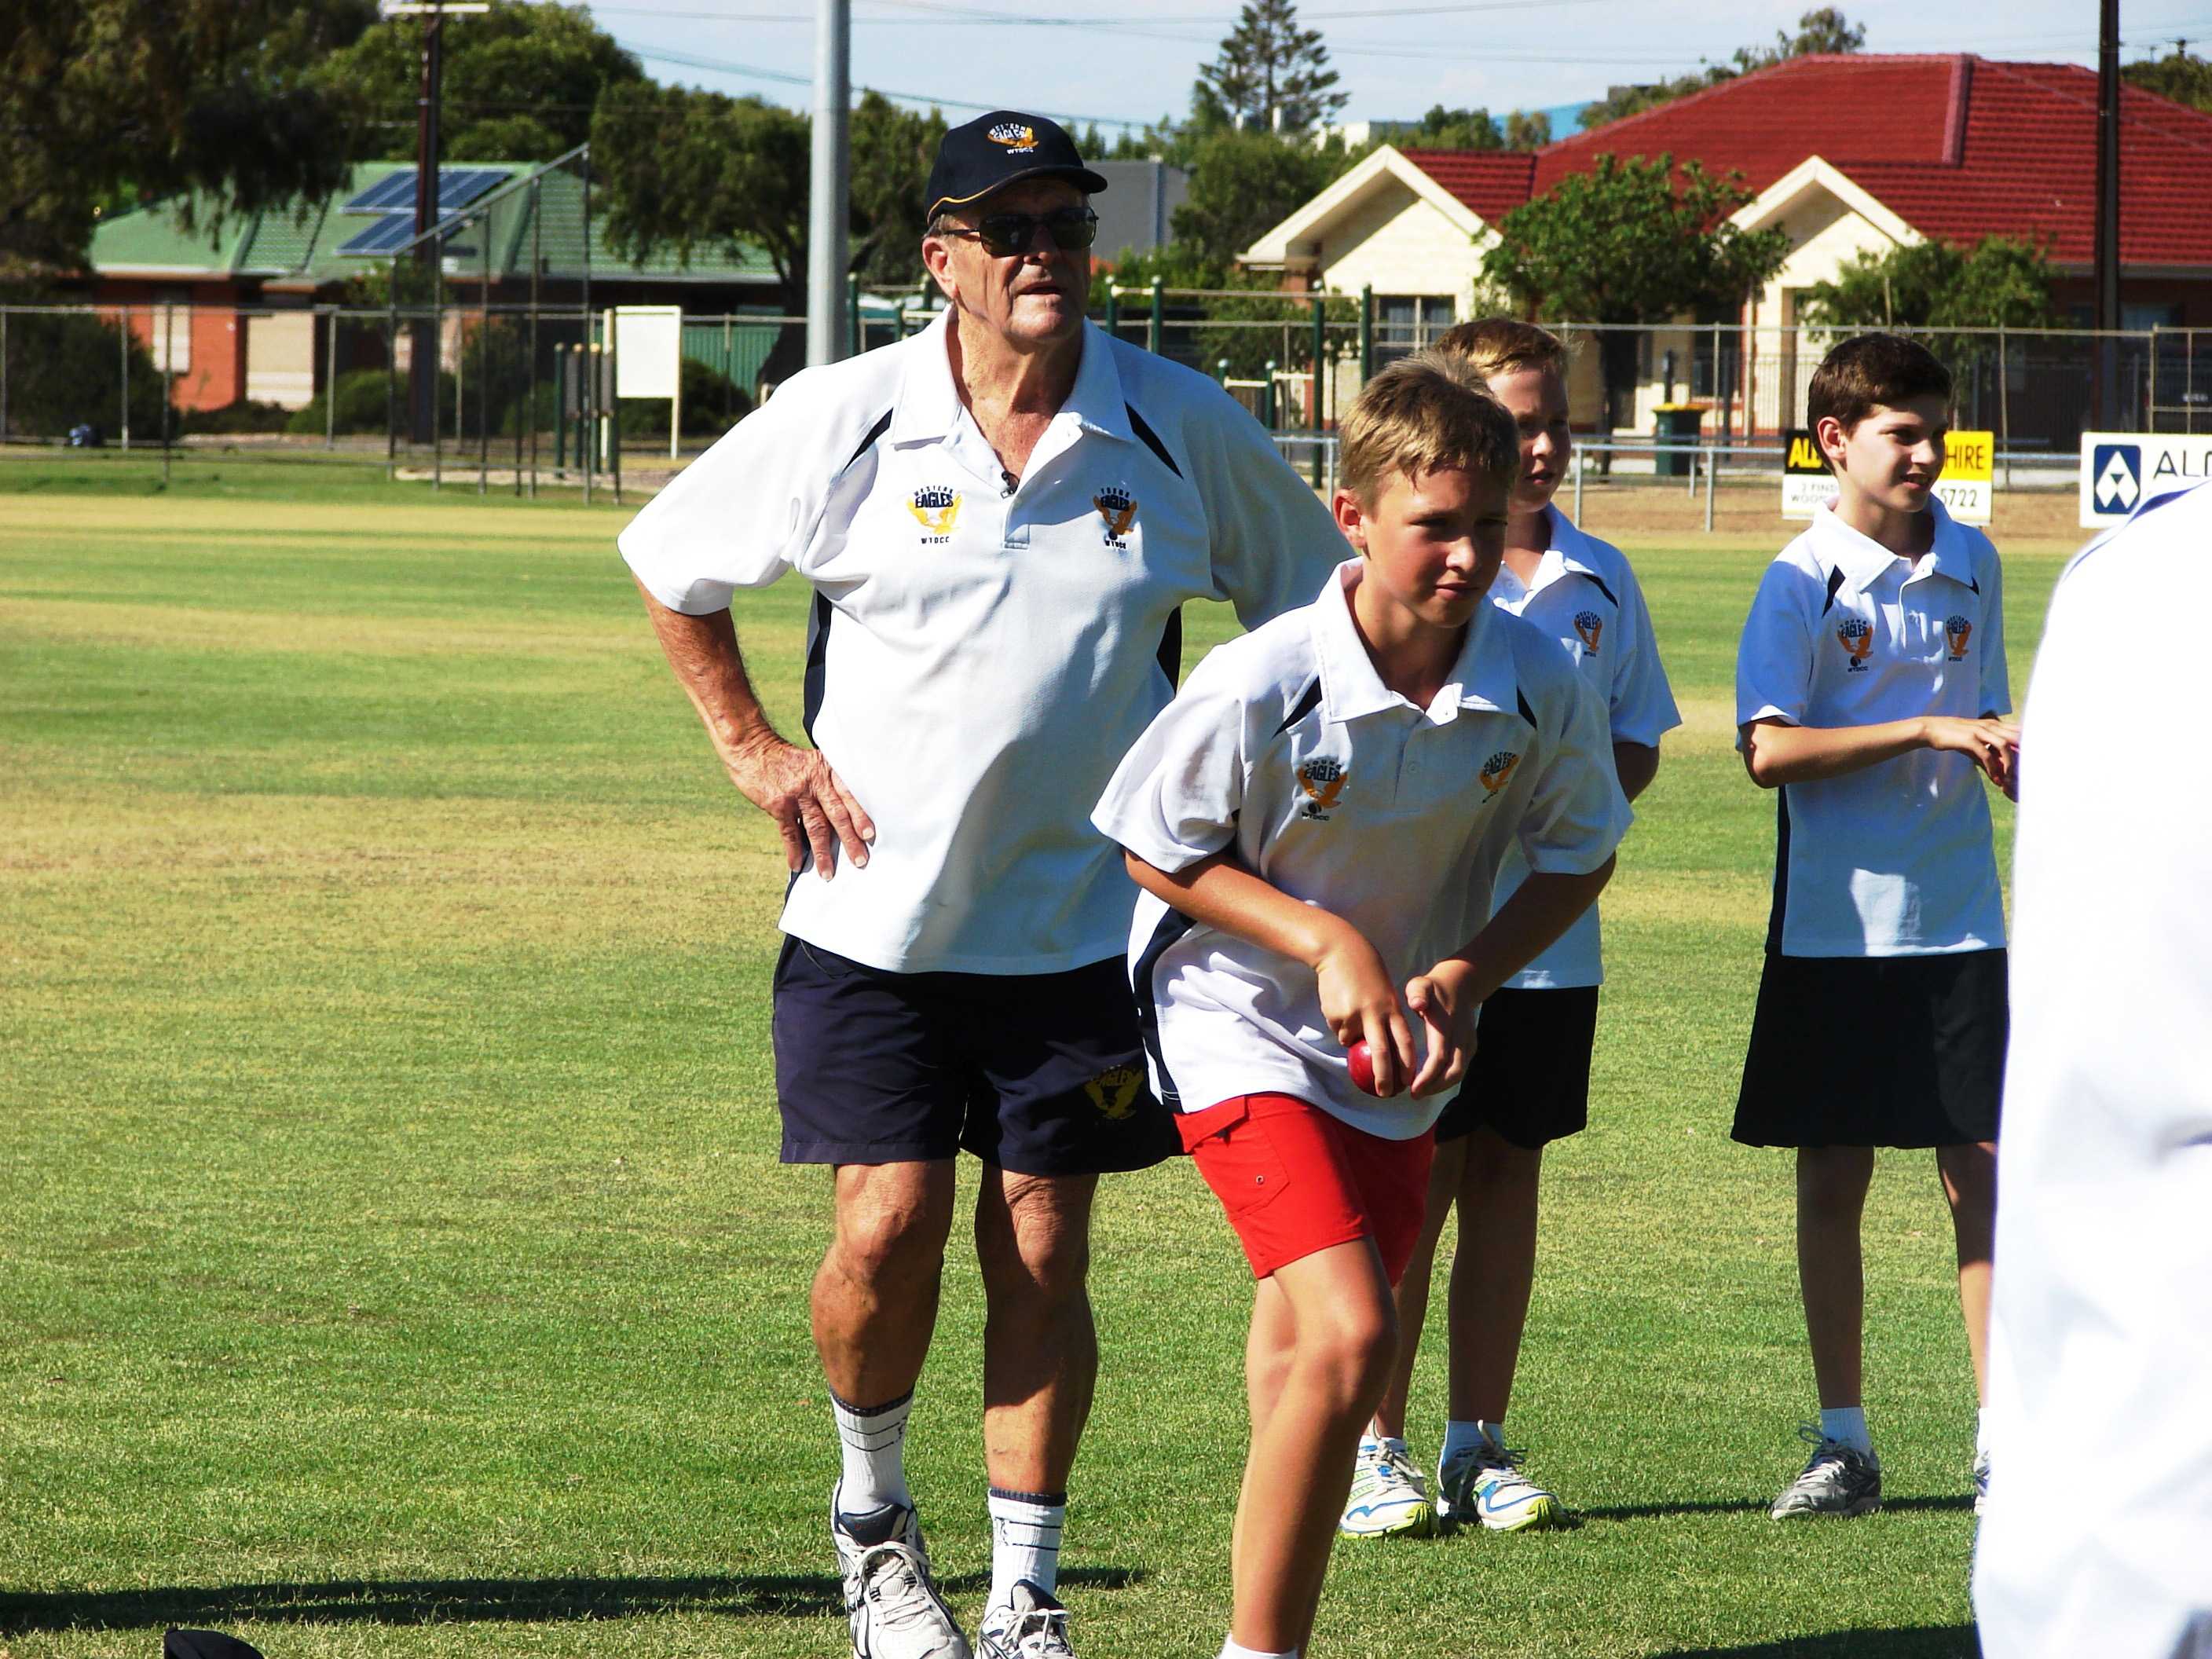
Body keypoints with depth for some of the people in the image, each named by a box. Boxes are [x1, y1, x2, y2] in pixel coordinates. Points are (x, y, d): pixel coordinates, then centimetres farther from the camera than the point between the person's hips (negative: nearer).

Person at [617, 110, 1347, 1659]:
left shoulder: (1187, 429, -2)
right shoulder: (843, 421, -5)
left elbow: (1311, 599, 15)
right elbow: (672, 563, 11)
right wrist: (755, 748, 5)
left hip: (1082, 919, 1)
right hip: (876, 914, -1)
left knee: (1043, 1250, 3)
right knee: (888, 1230, -8)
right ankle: (874, 1508, 20)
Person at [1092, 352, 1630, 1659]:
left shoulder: (1539, 686, -14)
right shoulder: (1260, 687, -26)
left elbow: (1579, 859, 3)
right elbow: (1158, 852, -11)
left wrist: (1466, 975, -12)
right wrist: (1328, 942, -19)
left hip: (1402, 1043, 5)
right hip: (1241, 1016, -5)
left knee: (1309, 1339, 18)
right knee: (1350, 1338, -20)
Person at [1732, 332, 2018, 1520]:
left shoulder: (1971, 564, 8)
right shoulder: (1803, 581, -7)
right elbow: (1770, 751, -18)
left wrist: (2016, 760, 0)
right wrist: (1929, 731, -21)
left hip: (1959, 921, 3)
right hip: (1836, 924, -3)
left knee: (1983, 1171, 0)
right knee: (1832, 1179, 4)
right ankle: (1844, 1442, 12)